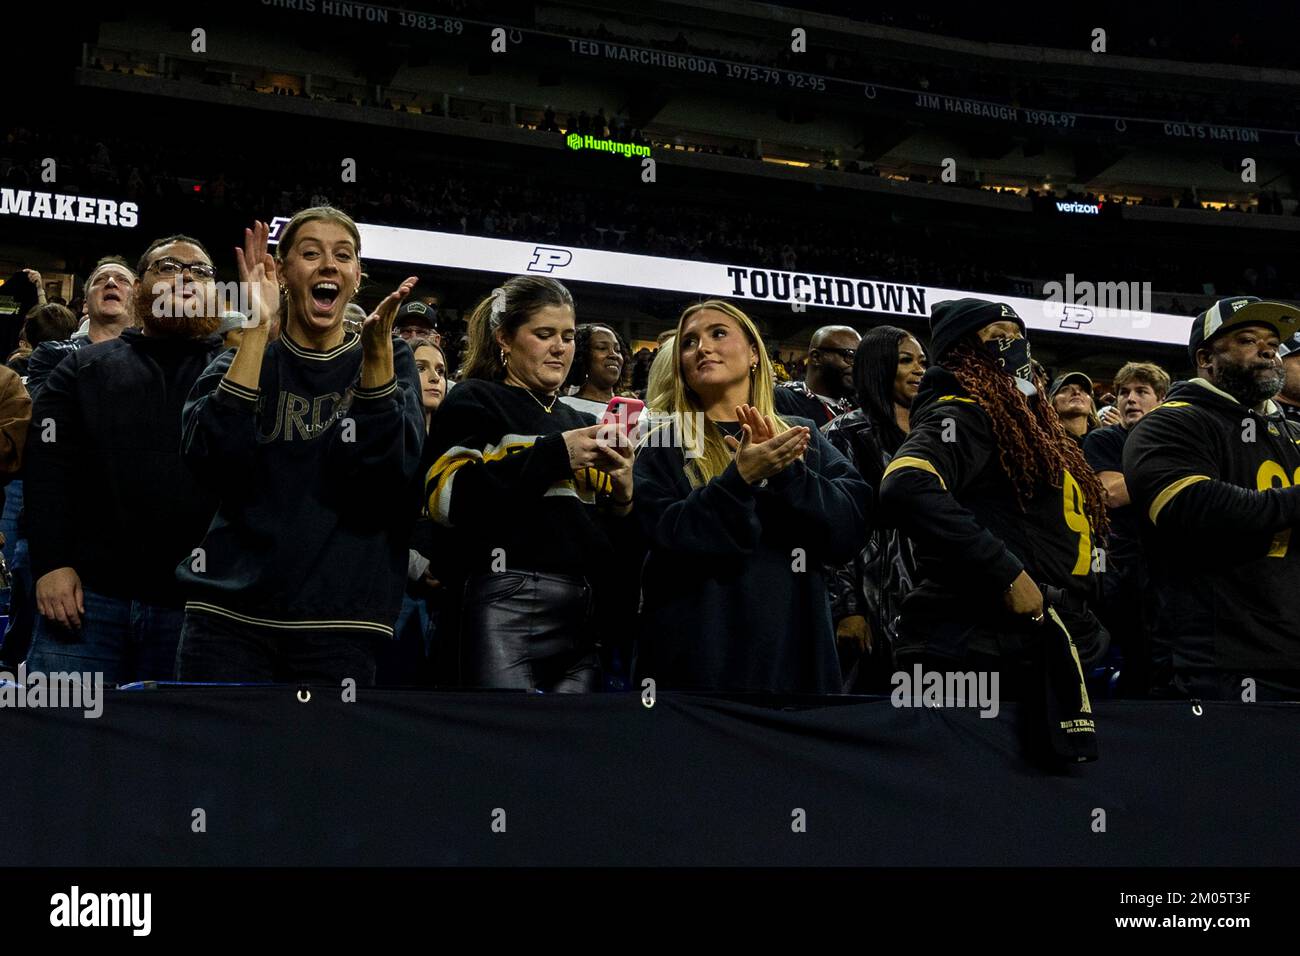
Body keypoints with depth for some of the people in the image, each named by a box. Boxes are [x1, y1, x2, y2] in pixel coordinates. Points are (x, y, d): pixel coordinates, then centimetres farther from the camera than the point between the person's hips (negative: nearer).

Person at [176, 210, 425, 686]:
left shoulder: (387, 360, 8)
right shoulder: (242, 361, 8)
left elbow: (391, 468, -10)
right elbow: (210, 458, -13)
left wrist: (377, 346, -19)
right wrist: (257, 328, -15)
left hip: (339, 621, 0)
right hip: (229, 612, 0)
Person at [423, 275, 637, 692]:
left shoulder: (583, 423, 24)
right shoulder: (476, 401, 7)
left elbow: (618, 541, 23)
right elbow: (450, 496, -12)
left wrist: (622, 494, 1)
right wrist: (555, 454, -11)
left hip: (586, 620, 6)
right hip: (509, 606, -6)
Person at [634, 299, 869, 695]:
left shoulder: (803, 438, 10)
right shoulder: (663, 447, 4)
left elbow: (852, 527, -3)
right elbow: (670, 538, -11)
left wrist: (785, 471, -16)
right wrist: (740, 478, -22)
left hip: (794, 646, 2)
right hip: (698, 654, -2)